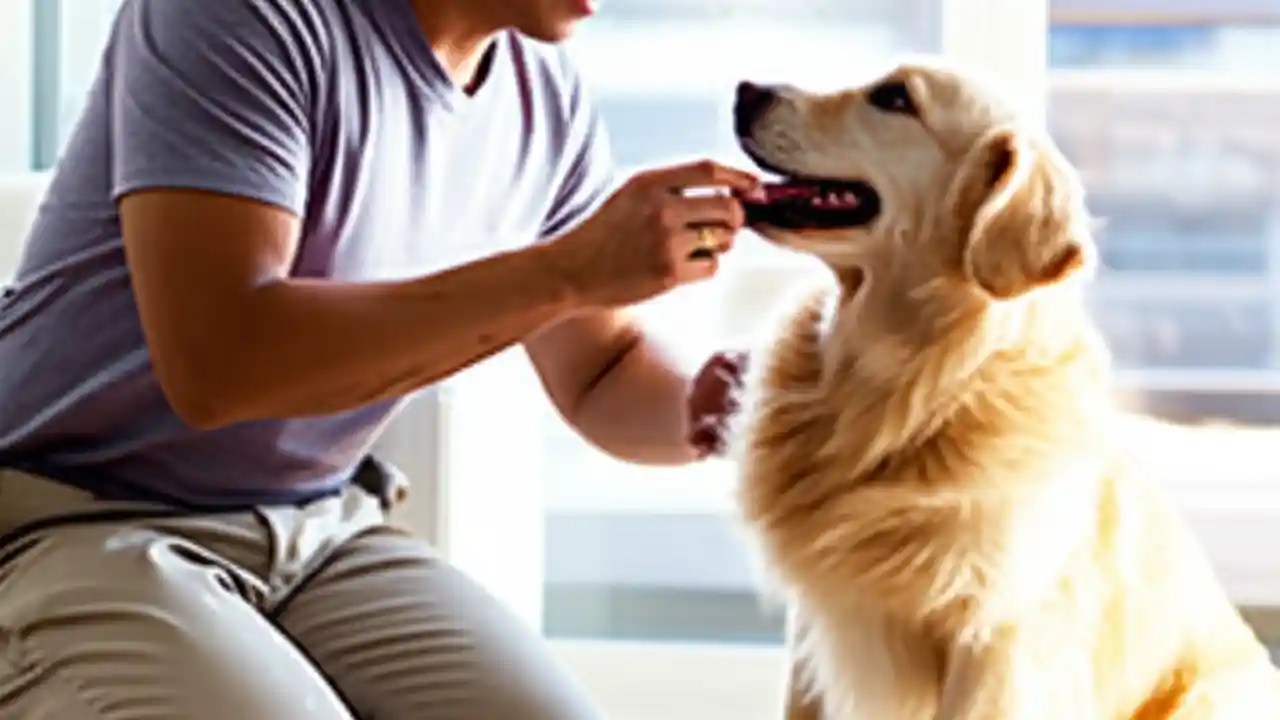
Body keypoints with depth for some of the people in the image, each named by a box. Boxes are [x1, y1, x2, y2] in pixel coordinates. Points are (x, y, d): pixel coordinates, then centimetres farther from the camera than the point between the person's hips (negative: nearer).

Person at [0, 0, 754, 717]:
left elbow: (601, 374, 15)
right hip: (73, 528, -6)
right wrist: (564, 272, -30)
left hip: (321, 531, 6)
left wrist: (694, 412, -10)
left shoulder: (549, 98, 2)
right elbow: (211, 367, -30)